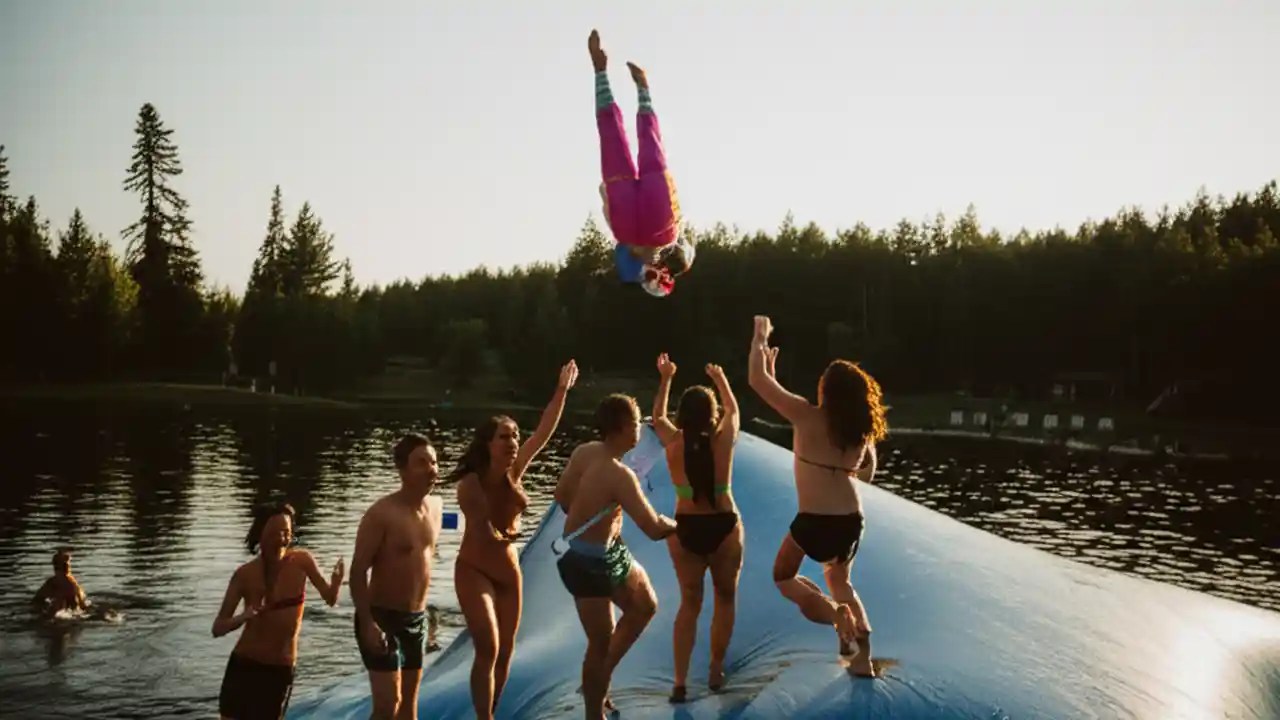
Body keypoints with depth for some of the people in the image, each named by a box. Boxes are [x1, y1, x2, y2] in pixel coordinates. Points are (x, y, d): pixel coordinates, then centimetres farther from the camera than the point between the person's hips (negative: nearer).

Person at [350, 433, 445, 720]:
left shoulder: (436, 507, 4)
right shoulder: (382, 514, -18)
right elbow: (358, 571, -18)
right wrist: (367, 623, -23)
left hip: (417, 618, 7)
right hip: (382, 617, -7)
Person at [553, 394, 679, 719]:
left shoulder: (583, 452, -5)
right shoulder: (619, 475, -29)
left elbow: (562, 496, 9)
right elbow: (654, 529, -29)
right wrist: (677, 524, -7)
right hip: (587, 563, -9)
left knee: (645, 606, 24)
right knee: (601, 642, 4)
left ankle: (599, 677, 33)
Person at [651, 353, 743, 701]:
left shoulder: (673, 444, -8)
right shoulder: (724, 440, -12)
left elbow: (657, 417, 14)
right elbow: (733, 409, 10)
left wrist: (665, 379, 23)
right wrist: (721, 379, 26)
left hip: (685, 529, 2)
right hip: (723, 528, -2)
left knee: (689, 602, 13)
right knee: (725, 598, 20)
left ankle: (680, 682, 8)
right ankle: (716, 670, 24)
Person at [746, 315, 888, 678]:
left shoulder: (808, 417, -14)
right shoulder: (863, 429, 1)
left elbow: (757, 380, -10)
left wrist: (760, 338, 2)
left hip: (814, 521, -5)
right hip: (851, 519, 6)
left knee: (784, 575, 18)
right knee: (840, 581, 27)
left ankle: (837, 616, -7)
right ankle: (863, 656, 22)